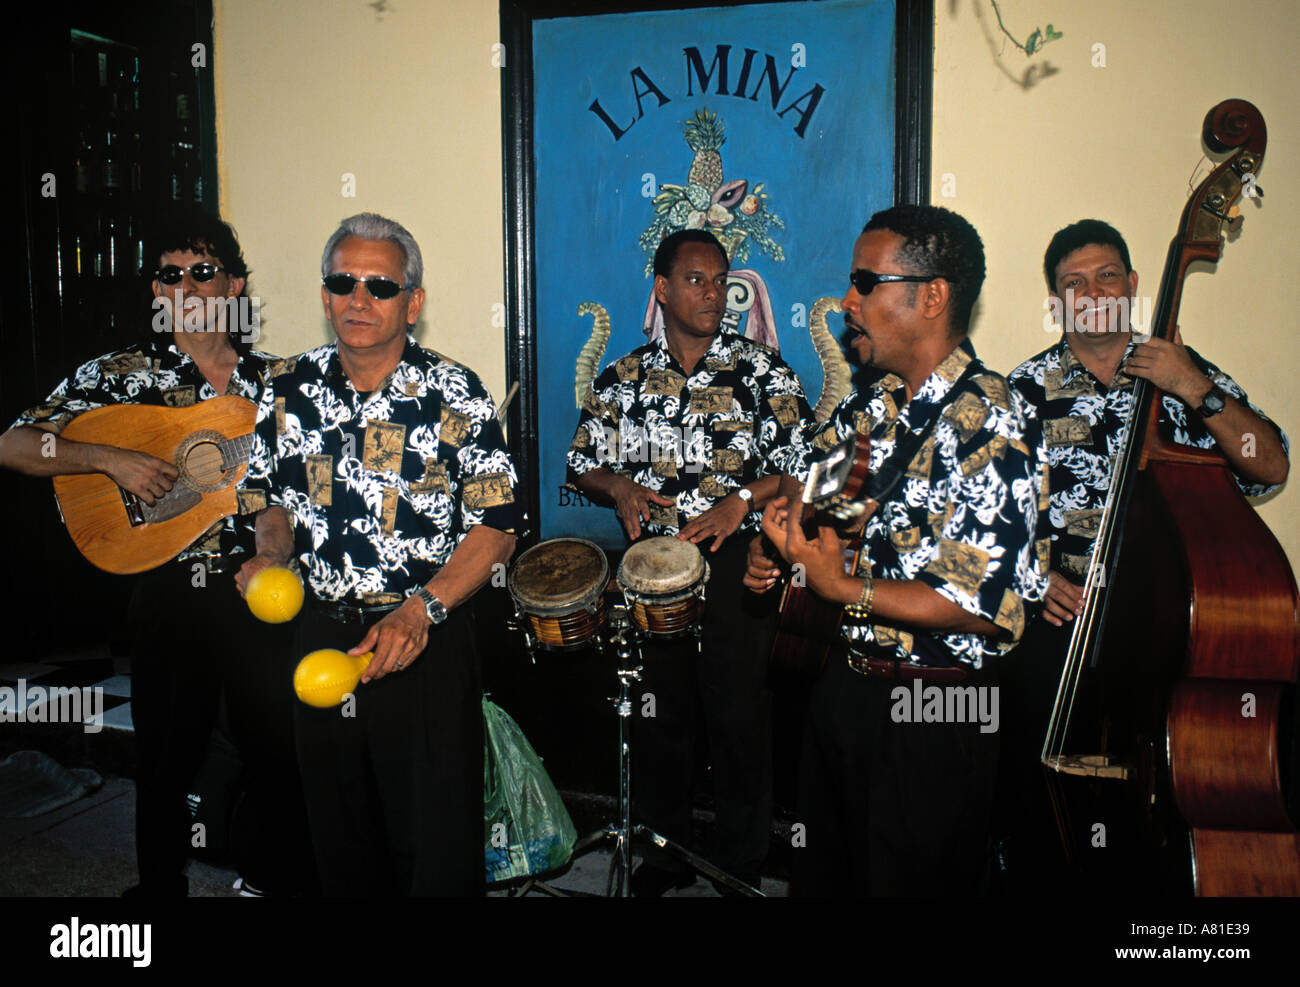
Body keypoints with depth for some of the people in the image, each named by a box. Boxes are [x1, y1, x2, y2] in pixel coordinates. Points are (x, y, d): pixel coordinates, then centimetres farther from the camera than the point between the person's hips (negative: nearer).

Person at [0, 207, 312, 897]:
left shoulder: (276, 380, 6)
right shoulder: (120, 374, 0)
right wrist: (110, 459, -17)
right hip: (168, 592, -1)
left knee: (279, 751, 10)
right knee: (167, 762, 12)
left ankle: (275, 876, 32)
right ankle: (160, 884, 34)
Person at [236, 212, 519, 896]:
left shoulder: (455, 396, -9)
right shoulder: (292, 390, 4)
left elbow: (495, 527, -10)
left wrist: (420, 610, -21)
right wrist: (271, 553, -4)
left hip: (426, 639, -4)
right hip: (320, 632, 4)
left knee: (437, 841, 4)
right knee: (339, 835, 19)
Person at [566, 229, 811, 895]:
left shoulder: (762, 370, -1)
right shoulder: (623, 379, 7)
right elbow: (582, 464, 12)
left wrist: (742, 500, -18)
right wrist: (620, 486, -8)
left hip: (734, 564, -2)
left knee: (737, 717, 3)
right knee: (659, 715, 12)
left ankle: (741, 868, 22)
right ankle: (664, 855, 30)